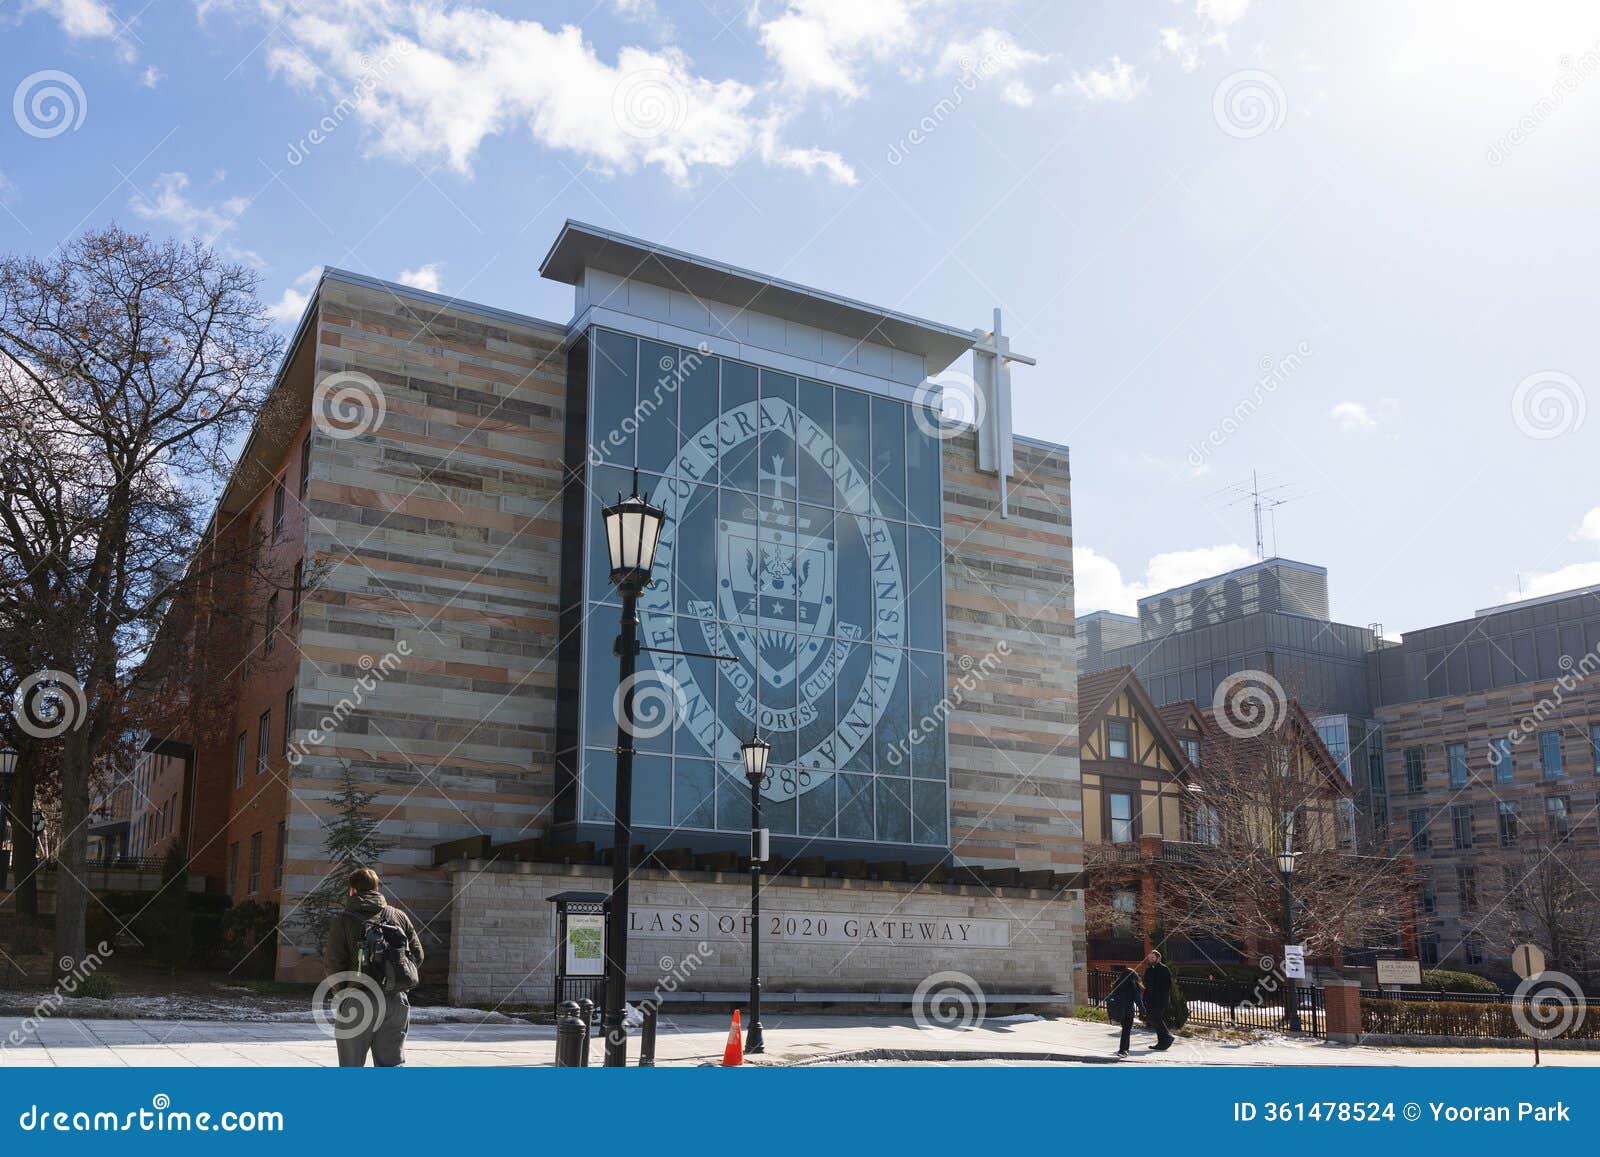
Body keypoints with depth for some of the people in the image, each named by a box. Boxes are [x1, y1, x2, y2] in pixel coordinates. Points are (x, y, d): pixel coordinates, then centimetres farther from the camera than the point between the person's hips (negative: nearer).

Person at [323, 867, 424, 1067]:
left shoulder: (343, 920, -2)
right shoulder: (399, 916, 10)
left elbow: (334, 962, -9)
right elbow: (417, 955, 8)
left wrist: (341, 994, 4)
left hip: (358, 1004, -3)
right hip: (396, 1001, 3)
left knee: (351, 1066, 9)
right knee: (392, 1064, 7)